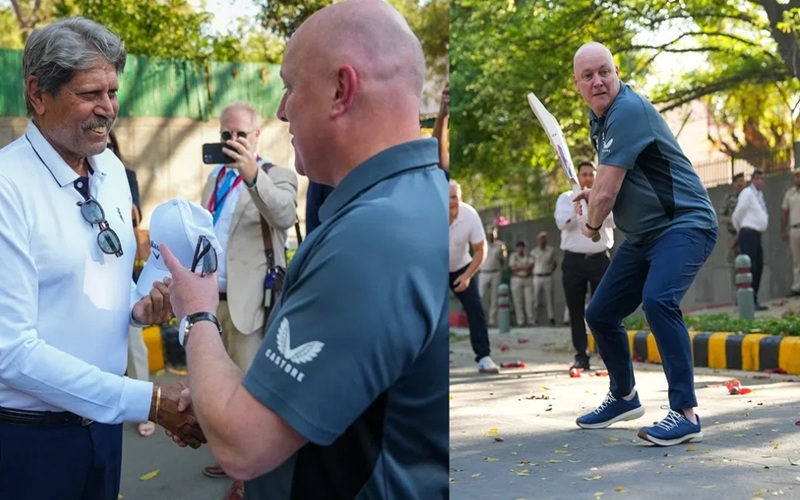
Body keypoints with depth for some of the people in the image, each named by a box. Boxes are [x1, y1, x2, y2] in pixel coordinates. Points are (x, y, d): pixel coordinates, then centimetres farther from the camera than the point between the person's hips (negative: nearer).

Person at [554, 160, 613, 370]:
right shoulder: (566, 197, 7)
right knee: (576, 310, 2)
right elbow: (562, 222, -9)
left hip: (600, 259, -1)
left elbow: (615, 221, -9)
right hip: (574, 260, 1)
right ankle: (581, 356, 7)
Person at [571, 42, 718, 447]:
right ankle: (624, 397, 34)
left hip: (684, 224, -10)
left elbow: (606, 192, -23)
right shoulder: (600, 117, 9)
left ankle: (685, 414, -28)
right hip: (643, 235, 10)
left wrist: (592, 224, -3)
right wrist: (595, 194, 7)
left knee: (657, 300, -33)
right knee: (599, 314, 13)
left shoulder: (628, 110, -21)